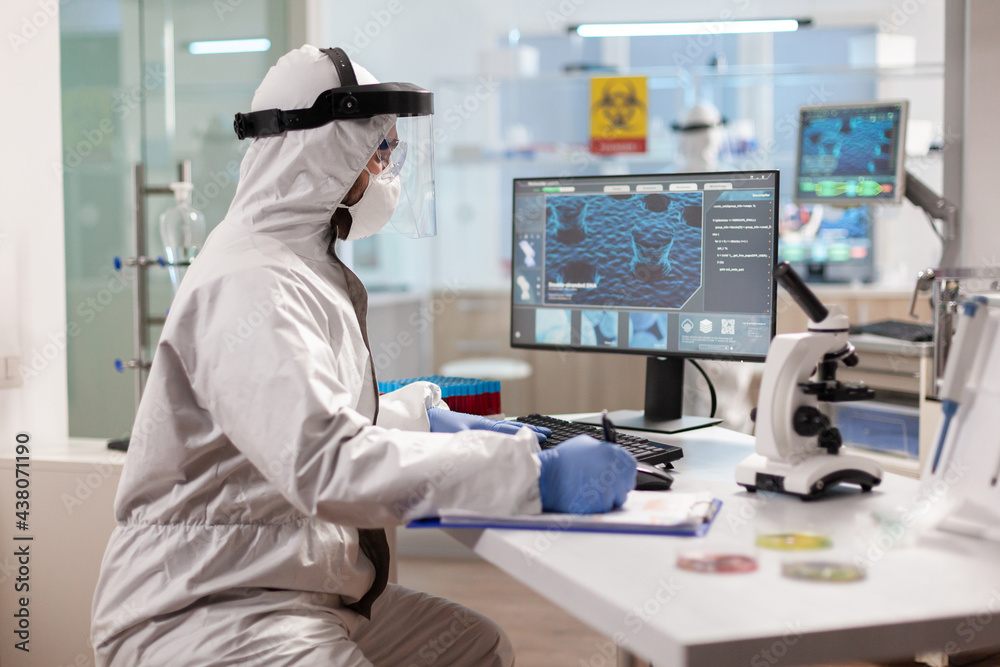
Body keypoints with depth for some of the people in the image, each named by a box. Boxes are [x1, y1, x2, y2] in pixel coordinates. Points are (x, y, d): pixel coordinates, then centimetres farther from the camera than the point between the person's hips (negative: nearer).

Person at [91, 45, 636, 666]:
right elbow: (325, 463, -33)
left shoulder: (306, 266, 14)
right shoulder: (249, 286, -20)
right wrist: (536, 474, -34)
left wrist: (426, 420, 18)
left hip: (301, 589, 10)